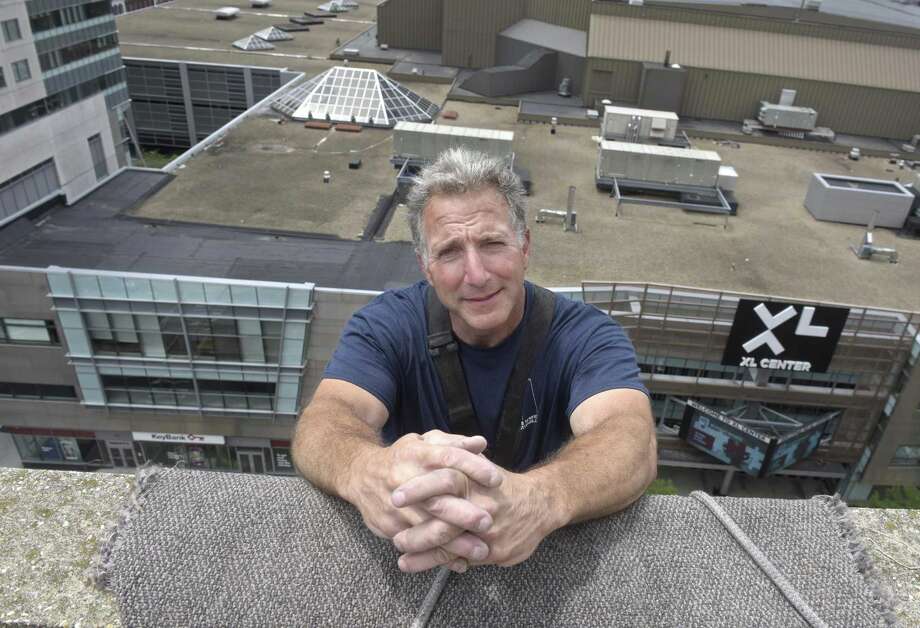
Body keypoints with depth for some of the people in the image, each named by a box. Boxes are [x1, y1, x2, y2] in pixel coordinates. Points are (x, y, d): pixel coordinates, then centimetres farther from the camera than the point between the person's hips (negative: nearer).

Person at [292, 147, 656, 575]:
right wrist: (366, 471, -49)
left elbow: (631, 439, -31)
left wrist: (542, 498, -52)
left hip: (549, 553, 0)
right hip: (410, 559, 1)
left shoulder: (586, 335, -14)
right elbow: (325, 419, -26)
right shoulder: (386, 326, -11)